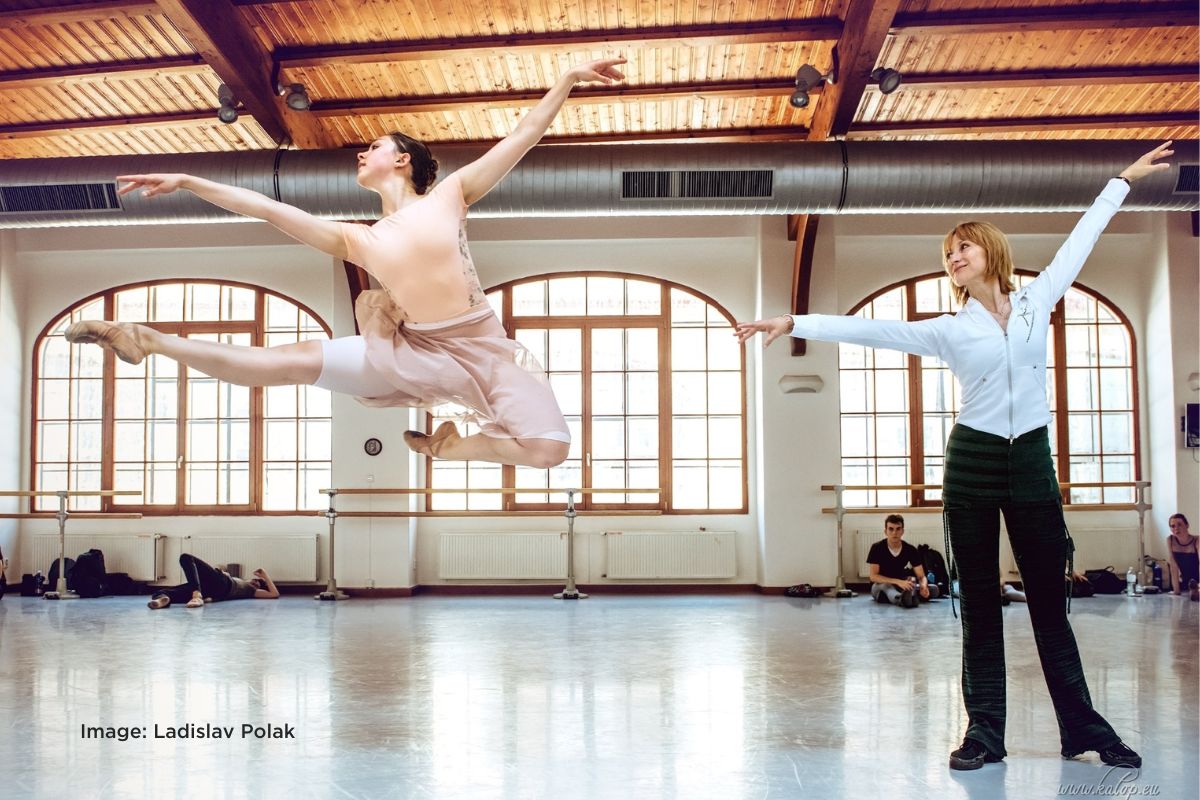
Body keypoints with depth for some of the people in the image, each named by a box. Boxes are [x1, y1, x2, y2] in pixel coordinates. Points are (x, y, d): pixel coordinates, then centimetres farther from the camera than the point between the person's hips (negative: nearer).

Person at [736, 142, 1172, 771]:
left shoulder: (1036, 301, 8)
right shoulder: (947, 331, 3)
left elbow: (1081, 238, 17)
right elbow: (865, 330, -3)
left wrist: (1124, 179, 24)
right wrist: (794, 323, -10)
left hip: (1032, 463, 1)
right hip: (973, 463, -1)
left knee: (1049, 601, 6)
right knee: (979, 605, 3)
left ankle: (1083, 726, 13)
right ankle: (985, 731, 7)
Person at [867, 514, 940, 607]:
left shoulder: (911, 550, -5)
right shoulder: (877, 548, -13)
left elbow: (921, 576, -8)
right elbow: (873, 576, -19)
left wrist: (923, 586, -33)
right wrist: (898, 582, -33)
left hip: (903, 587, 4)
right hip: (881, 587, -4)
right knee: (885, 585, -39)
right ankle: (900, 599, -69)